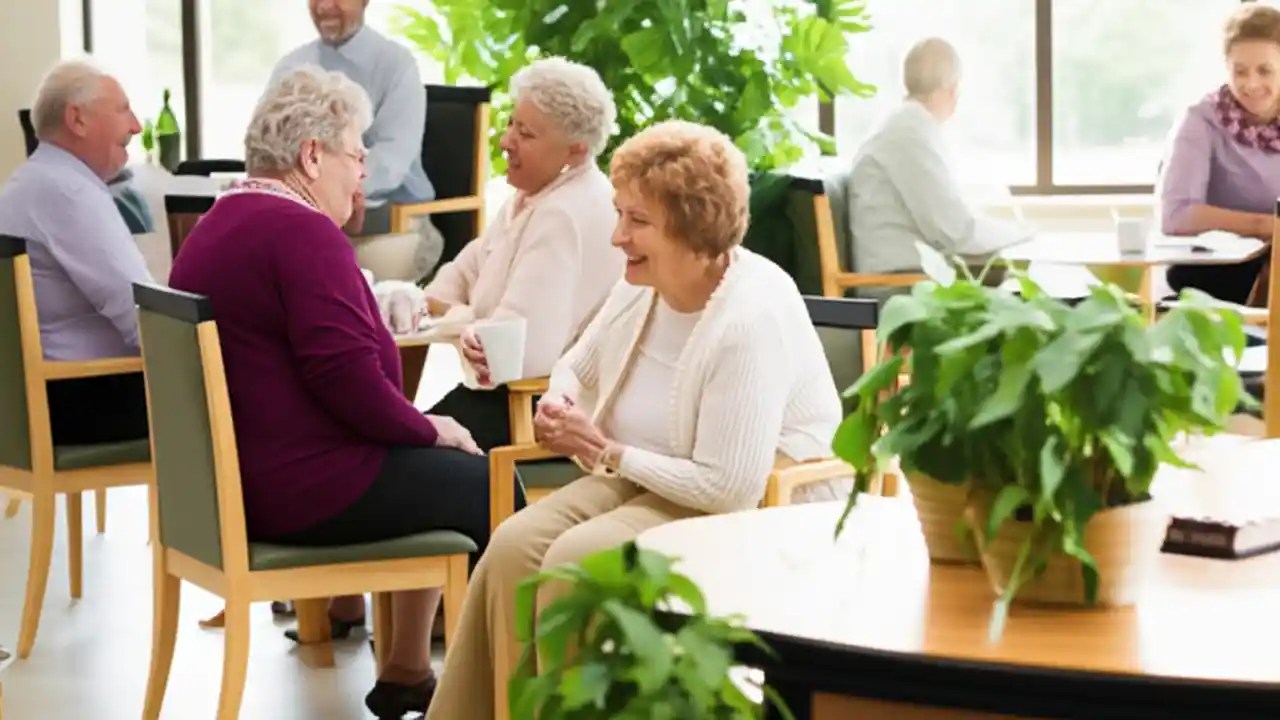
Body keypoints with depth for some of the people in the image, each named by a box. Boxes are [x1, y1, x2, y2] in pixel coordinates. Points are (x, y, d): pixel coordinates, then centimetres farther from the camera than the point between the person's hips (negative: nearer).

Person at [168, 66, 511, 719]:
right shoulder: (302, 230, -19)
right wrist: (429, 428, -10)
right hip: (301, 492, -10)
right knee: (491, 488, 3)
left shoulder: (215, 226, 13)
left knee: (435, 471, 23)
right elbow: (347, 373, -25)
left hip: (234, 482, 11)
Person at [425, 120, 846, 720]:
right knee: (514, 545, -15)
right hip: (644, 481, 8)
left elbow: (729, 489, -28)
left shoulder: (751, 320, -25)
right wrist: (560, 405, -6)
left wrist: (605, 453, -18)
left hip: (761, 507, -8)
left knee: (577, 559, -27)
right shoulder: (642, 286, 0)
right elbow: (577, 366, 19)